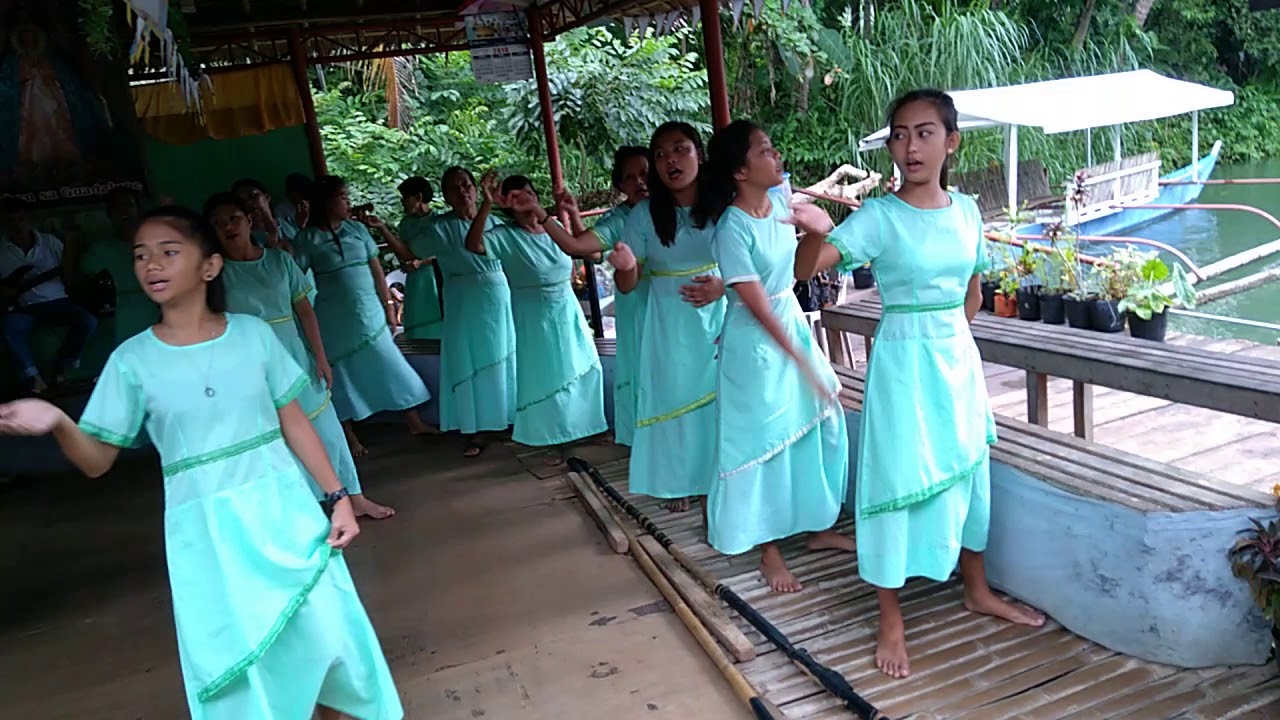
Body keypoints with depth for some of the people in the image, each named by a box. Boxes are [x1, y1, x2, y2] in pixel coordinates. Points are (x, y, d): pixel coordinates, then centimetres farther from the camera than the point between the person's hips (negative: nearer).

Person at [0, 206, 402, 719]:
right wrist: (58, 424, -21)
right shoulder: (132, 360, -3)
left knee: (327, 635, 6)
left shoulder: (252, 333, -2)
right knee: (237, 663, 4)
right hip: (207, 532, 0)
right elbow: (97, 461, 0)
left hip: (283, 508, 1)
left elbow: (294, 422, 3)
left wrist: (336, 497, 0)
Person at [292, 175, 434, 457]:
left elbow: (376, 269, 6)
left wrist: (387, 304, 5)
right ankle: (350, 437, 19)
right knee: (342, 376, 7)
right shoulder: (307, 238, -6)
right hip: (335, 319, -3)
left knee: (391, 366, 8)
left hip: (370, 313, 3)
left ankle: (415, 422, 17)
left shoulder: (357, 229, 4)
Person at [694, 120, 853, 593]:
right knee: (765, 442, 2)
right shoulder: (732, 226, -22)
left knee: (824, 426, 13)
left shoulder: (780, 200, -1)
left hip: (794, 323, 8)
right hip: (757, 340, -7)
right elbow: (758, 306, -21)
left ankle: (821, 528, 31)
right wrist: (803, 364, -19)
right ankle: (770, 551, 17)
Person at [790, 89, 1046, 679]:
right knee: (896, 479, -1)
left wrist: (950, 335, 8)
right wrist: (815, 231, -45)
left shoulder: (966, 210, 4)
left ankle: (977, 590, 39)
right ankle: (891, 620, 14)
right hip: (902, 363, -5)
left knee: (967, 471, 17)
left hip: (959, 358, 6)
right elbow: (807, 267, -26)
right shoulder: (878, 216, -12)